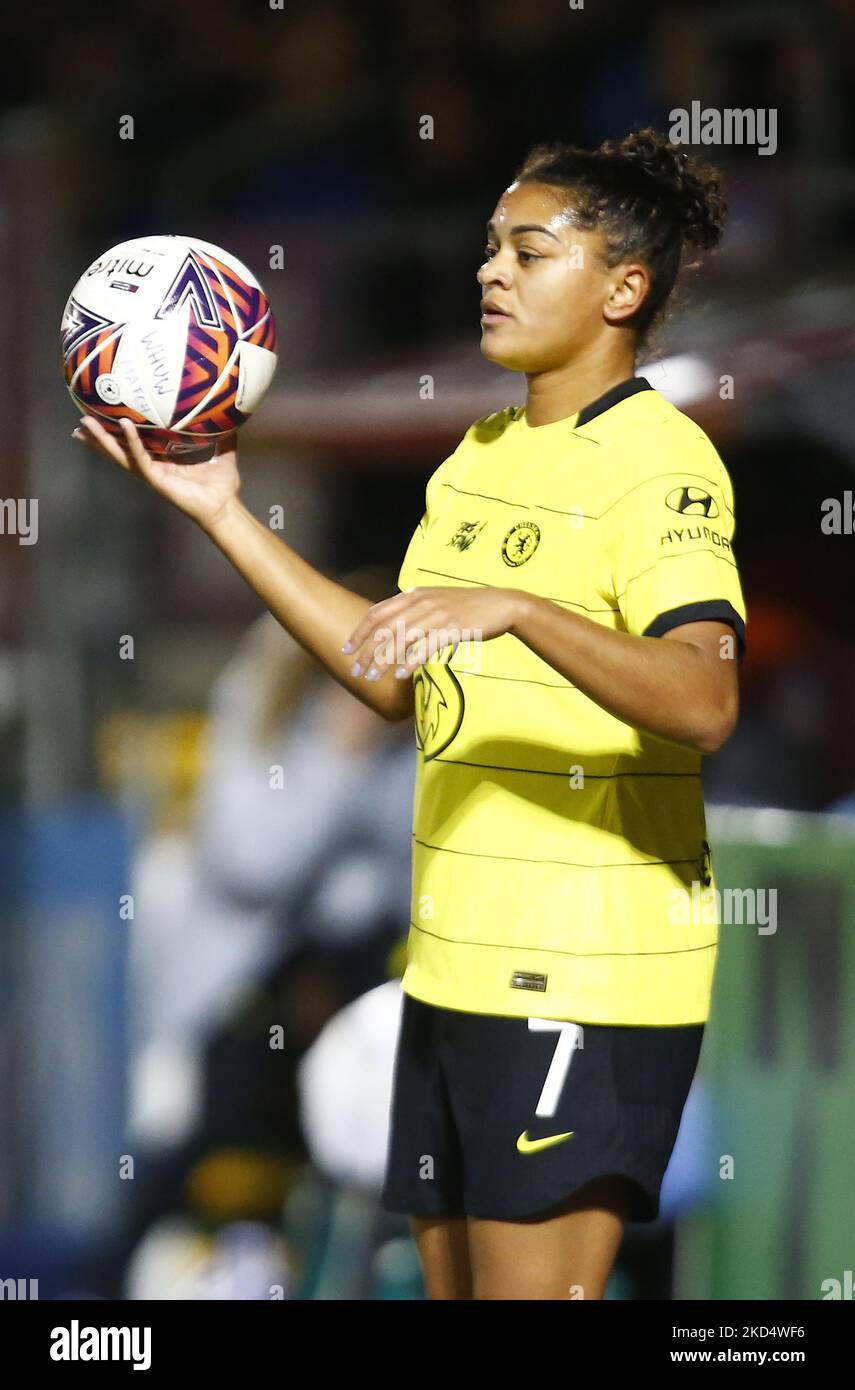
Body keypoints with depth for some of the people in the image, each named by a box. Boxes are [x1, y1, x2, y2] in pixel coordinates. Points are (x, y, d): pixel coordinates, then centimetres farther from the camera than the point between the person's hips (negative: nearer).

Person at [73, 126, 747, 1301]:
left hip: (591, 973, -9)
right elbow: (392, 677, 18)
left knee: (531, 1286, -8)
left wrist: (514, 608, -39)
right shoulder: (482, 454, 15)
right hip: (457, 960, 9)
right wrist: (224, 516, 15)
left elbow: (702, 704, -27)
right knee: (453, 1279, 14)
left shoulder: (657, 460, -13)